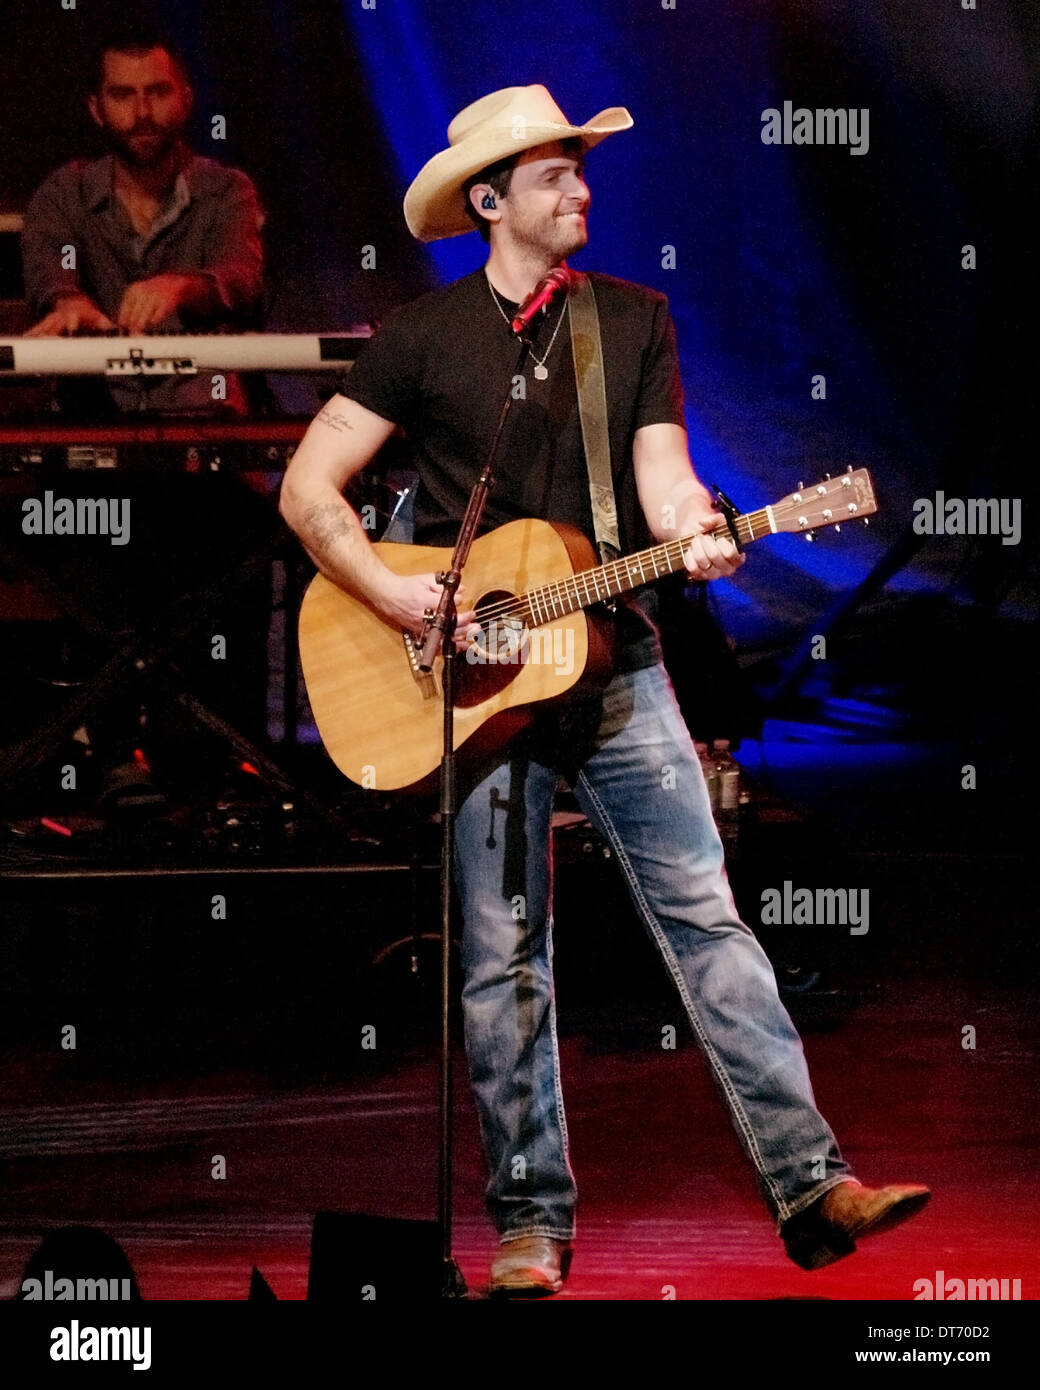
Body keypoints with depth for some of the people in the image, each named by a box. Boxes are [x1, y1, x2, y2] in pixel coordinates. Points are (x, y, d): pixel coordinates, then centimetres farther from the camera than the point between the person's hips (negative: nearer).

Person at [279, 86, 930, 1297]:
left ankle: (810, 1184, -6)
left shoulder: (635, 321, 8)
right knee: (504, 960, 1)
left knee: (708, 920, -3)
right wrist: (392, 594, -13)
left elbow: (663, 473, -1)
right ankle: (530, 1221, 9)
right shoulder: (423, 337, 0)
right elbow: (308, 488, 1)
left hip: (613, 666, 2)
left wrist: (694, 535, -24)